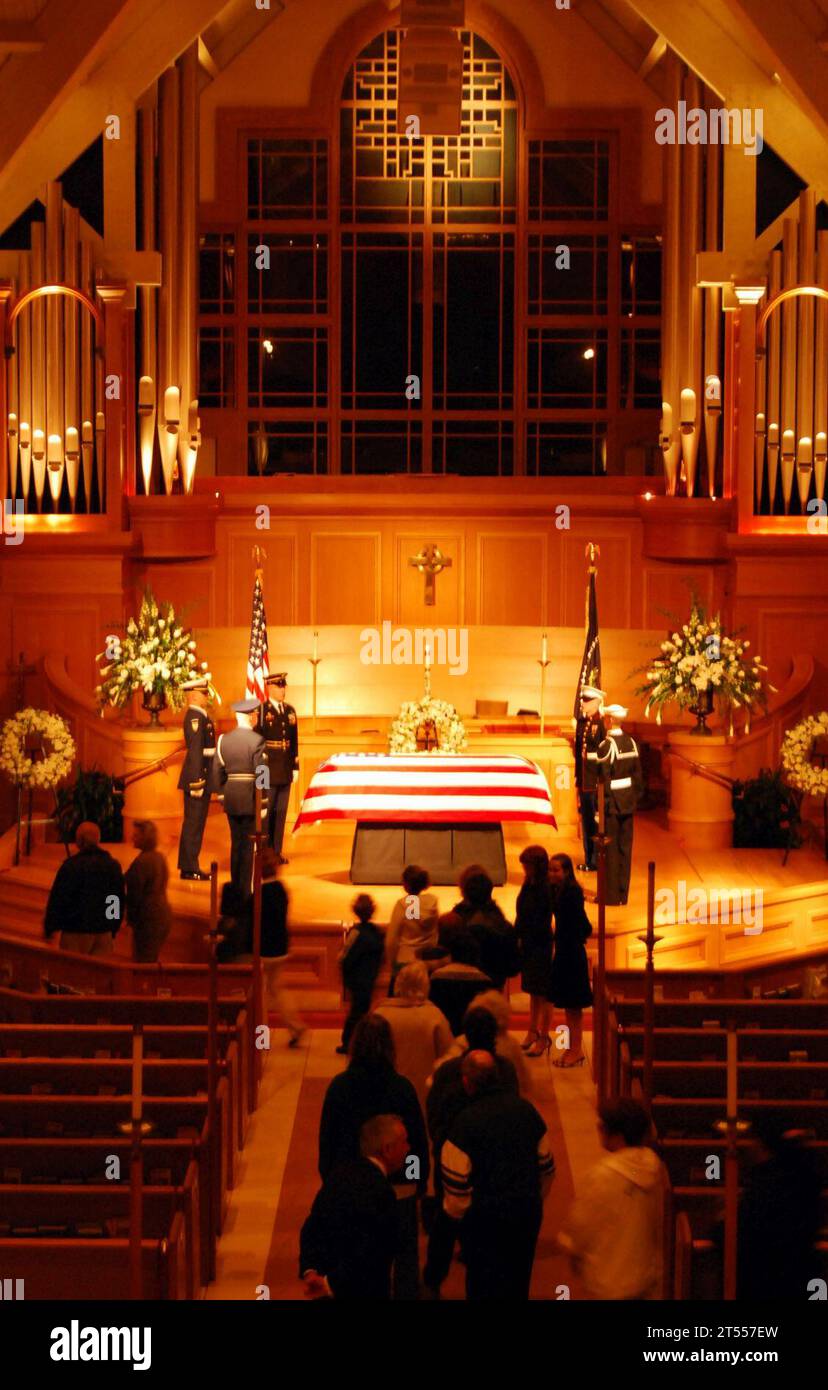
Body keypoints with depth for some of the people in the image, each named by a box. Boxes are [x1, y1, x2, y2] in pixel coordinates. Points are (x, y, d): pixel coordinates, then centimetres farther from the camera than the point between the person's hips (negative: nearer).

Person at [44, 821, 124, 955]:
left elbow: (57, 899, -9)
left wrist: (49, 928, 2)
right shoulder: (113, 866, 6)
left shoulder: (71, 865, -11)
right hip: (104, 933, 5)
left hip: (76, 931, -5)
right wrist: (113, 930, 20)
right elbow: (120, 901, 12)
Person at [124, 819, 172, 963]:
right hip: (164, 914, 9)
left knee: (142, 962, -5)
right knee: (153, 960, 17)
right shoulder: (160, 857, 10)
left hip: (149, 918, -9)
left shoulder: (141, 862, -18)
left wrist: (131, 918, -4)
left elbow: (134, 894, -16)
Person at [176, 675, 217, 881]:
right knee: (193, 823, -4)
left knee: (197, 823, 14)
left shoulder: (201, 716, 14)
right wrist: (196, 782, -24)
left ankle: (190, 866, 20)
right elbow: (194, 751, -21)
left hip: (204, 777, 10)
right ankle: (189, 868, 2)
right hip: (197, 776, -10)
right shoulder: (194, 717, -16)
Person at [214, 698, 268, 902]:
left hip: (231, 798, 5)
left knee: (236, 843, 17)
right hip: (250, 799, -5)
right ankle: (245, 892, 6)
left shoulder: (223, 739, 2)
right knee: (248, 845, 3)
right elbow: (261, 774, -15)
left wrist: (223, 794, 15)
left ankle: (235, 888, 24)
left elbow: (218, 771, 5)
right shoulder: (256, 740, -14)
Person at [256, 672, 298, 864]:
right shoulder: (260, 711, -9)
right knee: (265, 812, 1)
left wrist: (295, 767, 8)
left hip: (285, 771, 6)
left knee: (281, 812, 10)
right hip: (267, 770, -6)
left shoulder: (290, 710, 9)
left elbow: (294, 741, 11)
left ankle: (277, 850, 18)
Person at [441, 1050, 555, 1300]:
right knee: (518, 1285, 18)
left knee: (485, 1289, 9)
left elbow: (456, 1183, -14)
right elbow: (547, 1169, 10)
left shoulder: (466, 1121, -17)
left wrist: (457, 1213, 6)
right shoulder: (527, 1110, -1)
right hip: (528, 1215, 5)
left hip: (484, 1218, -5)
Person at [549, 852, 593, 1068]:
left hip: (572, 953, -9)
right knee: (567, 1005, 14)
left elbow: (583, 926, -20)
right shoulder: (557, 892, 8)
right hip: (563, 952, 9)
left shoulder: (572, 893, -18)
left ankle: (577, 1052, 7)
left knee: (574, 1006, 0)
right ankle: (571, 1049, 22)